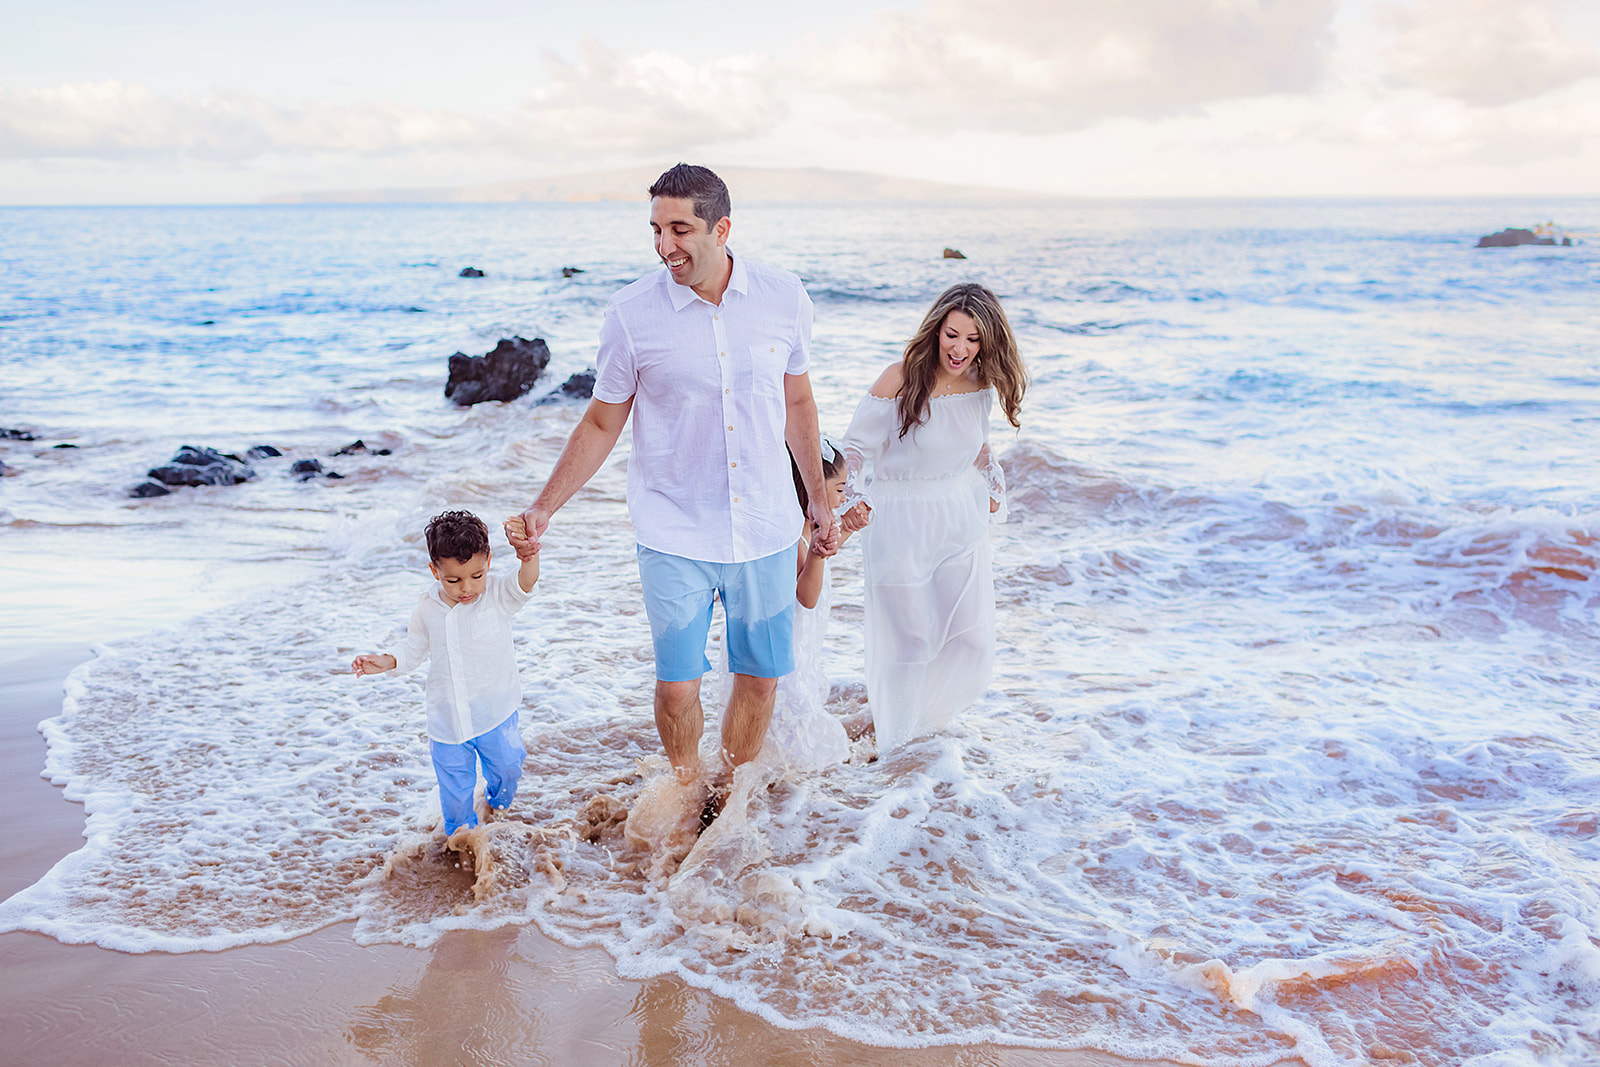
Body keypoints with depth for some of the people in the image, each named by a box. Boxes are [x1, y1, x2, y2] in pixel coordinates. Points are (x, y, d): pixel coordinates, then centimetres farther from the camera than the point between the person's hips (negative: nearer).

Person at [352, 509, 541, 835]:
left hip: (495, 713, -1)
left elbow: (526, 582, -36)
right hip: (447, 720, 2)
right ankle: (461, 830, 40)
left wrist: (527, 551, -56)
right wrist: (386, 662, -9)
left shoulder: (499, 595, -14)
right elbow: (413, 649, 9)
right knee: (454, 785, 14)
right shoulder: (428, 609, -6)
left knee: (507, 766, 16)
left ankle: (498, 804, 49)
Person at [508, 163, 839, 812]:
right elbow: (602, 423, 0)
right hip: (675, 534, -2)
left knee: (760, 677, 11)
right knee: (677, 685, 1)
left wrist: (819, 499, 14)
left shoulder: (783, 297, -4)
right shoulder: (631, 313, -10)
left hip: (766, 530, 2)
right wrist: (544, 507, -7)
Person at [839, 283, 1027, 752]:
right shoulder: (900, 380, -18)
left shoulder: (982, 384, -1)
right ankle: (896, 740, 28)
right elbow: (856, 445, -12)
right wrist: (850, 498, -26)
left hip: (961, 520, 6)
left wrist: (993, 486, 13)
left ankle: (922, 718, 35)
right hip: (900, 523, -5)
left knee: (972, 639, 7)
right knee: (910, 640, 3)